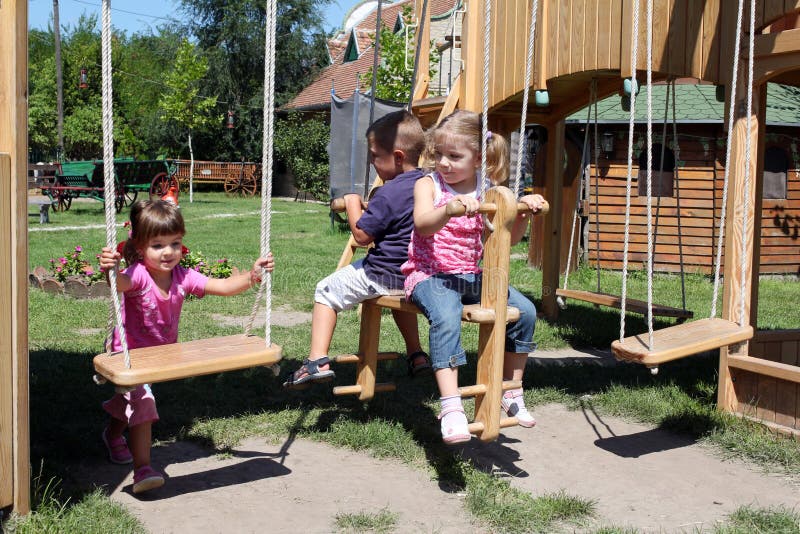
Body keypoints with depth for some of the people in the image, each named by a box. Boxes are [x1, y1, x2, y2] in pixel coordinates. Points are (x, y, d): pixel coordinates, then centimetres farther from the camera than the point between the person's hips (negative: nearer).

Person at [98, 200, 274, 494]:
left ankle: (113, 435, 56)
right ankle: (142, 469, -21)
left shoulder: (183, 277, -15)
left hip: (162, 353, 6)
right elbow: (121, 283, -53)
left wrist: (251, 276, -33)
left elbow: (223, 286, -17)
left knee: (131, 398, 27)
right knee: (141, 400, -24)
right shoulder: (138, 275, -30)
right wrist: (110, 270, -77)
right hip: (129, 353, -6)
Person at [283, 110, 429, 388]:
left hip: (383, 274, -8)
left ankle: (318, 360, -1)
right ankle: (416, 355, 39)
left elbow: (361, 235, -16)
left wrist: (353, 203, -3)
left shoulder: (387, 194, -22)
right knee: (399, 290, 41)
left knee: (327, 290, 5)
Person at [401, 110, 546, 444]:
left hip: (472, 277, 5)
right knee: (446, 317, -35)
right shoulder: (428, 185, -3)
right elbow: (423, 224, -24)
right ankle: (451, 406, -37)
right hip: (430, 275, -5)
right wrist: (452, 208, -43)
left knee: (524, 311, -6)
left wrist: (522, 212, -7)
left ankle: (511, 391, 11)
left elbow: (508, 237, 11)